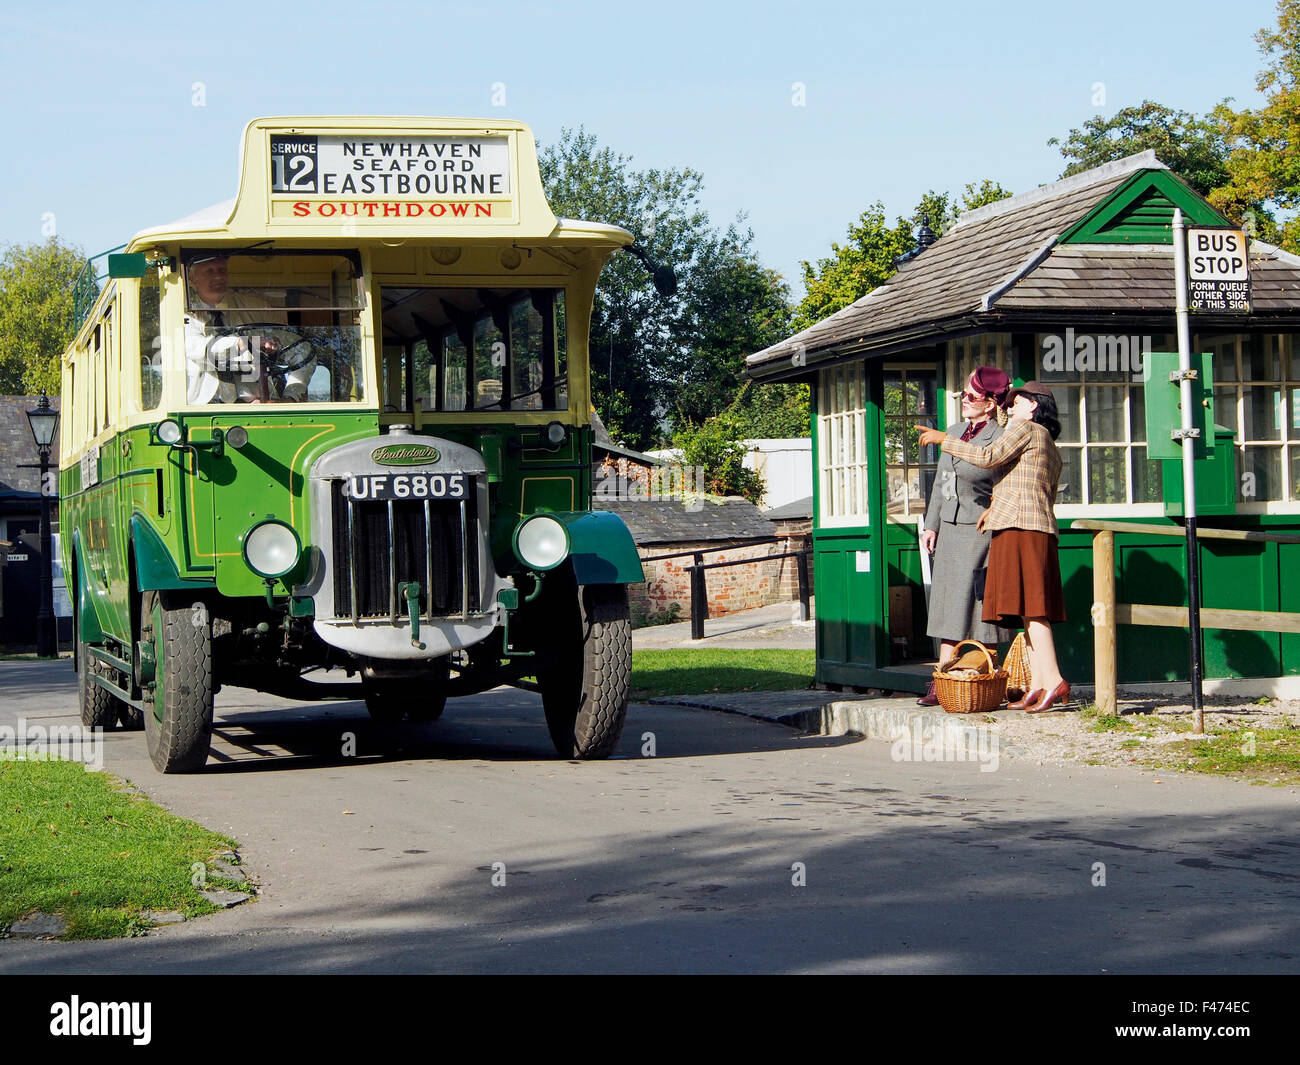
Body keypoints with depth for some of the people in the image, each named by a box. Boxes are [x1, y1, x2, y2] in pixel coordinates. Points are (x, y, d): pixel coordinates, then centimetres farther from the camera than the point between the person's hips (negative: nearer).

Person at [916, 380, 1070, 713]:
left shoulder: (1025, 429, 0)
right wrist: (997, 507, 20)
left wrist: (943, 439, -3)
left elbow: (988, 457, -10)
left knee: (1030, 606, -15)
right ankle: (1037, 684, -1)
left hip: (1020, 525, -9)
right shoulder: (1051, 450, 28)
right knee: (1030, 610, 4)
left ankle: (1053, 680, -23)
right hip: (1040, 530, 9)